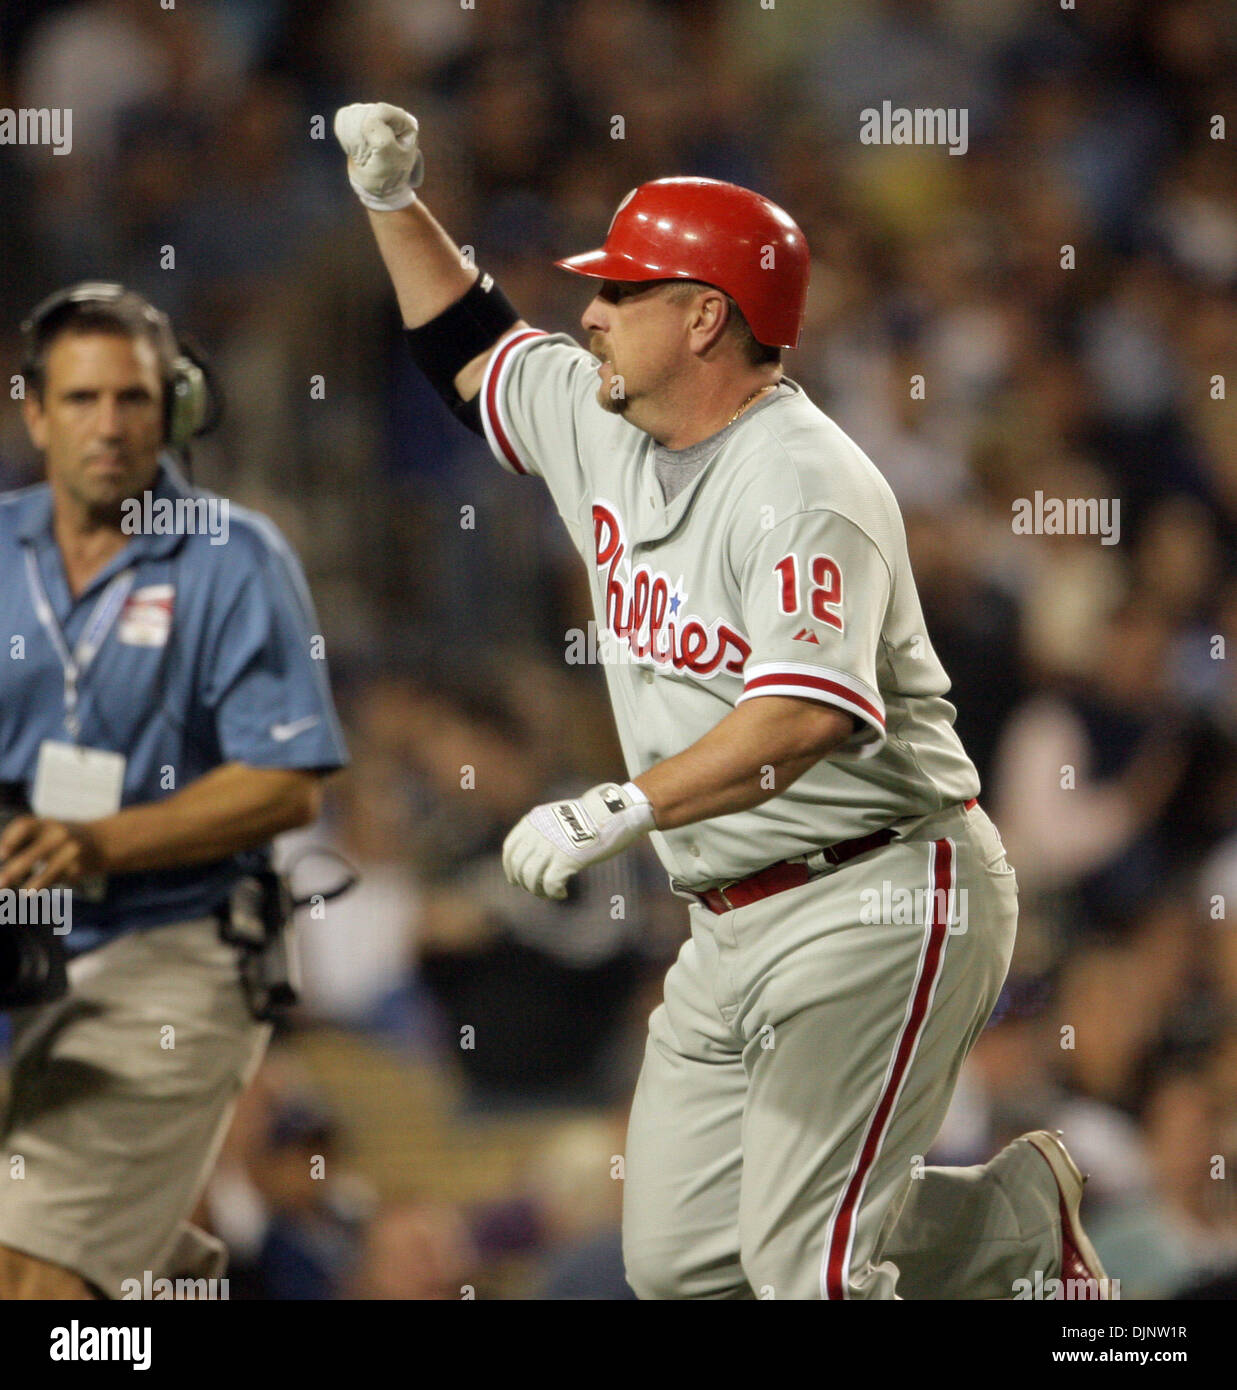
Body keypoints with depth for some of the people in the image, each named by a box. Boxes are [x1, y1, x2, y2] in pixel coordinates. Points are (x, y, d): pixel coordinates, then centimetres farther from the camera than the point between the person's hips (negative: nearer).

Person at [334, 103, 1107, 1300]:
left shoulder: (803, 486, -20)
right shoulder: (601, 426, 8)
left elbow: (812, 715, -33)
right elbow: (473, 353, 28)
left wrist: (624, 808, -41)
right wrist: (396, 207, 15)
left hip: (881, 904, -9)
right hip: (733, 921, 9)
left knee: (800, 1257, -16)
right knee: (676, 1260, 9)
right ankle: (1022, 1209, 24)